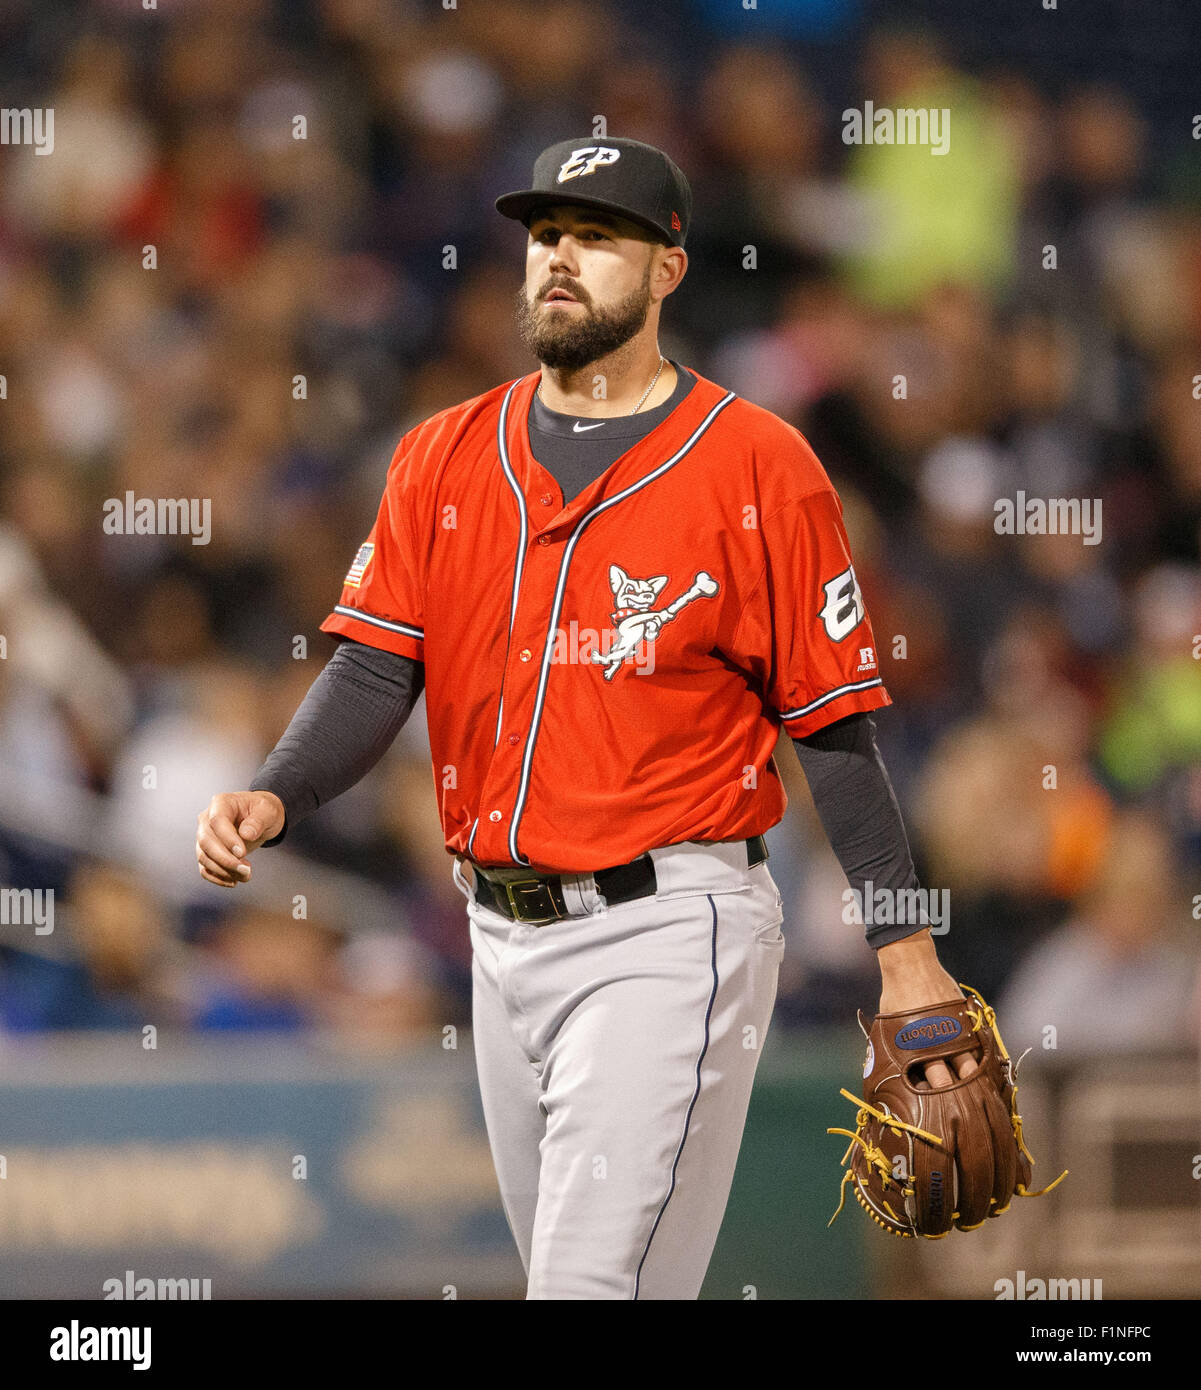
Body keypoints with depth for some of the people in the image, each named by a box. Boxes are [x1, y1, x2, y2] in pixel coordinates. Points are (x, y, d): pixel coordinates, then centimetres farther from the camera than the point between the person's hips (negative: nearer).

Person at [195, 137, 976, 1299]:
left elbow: (835, 725, -4)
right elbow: (376, 669, 2)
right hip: (503, 932, 6)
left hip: (666, 932, -6)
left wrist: (904, 953, -6)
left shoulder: (758, 467, -5)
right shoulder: (445, 458, 9)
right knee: (559, 1259, 14)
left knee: (595, 1281, -14)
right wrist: (273, 799, -18)